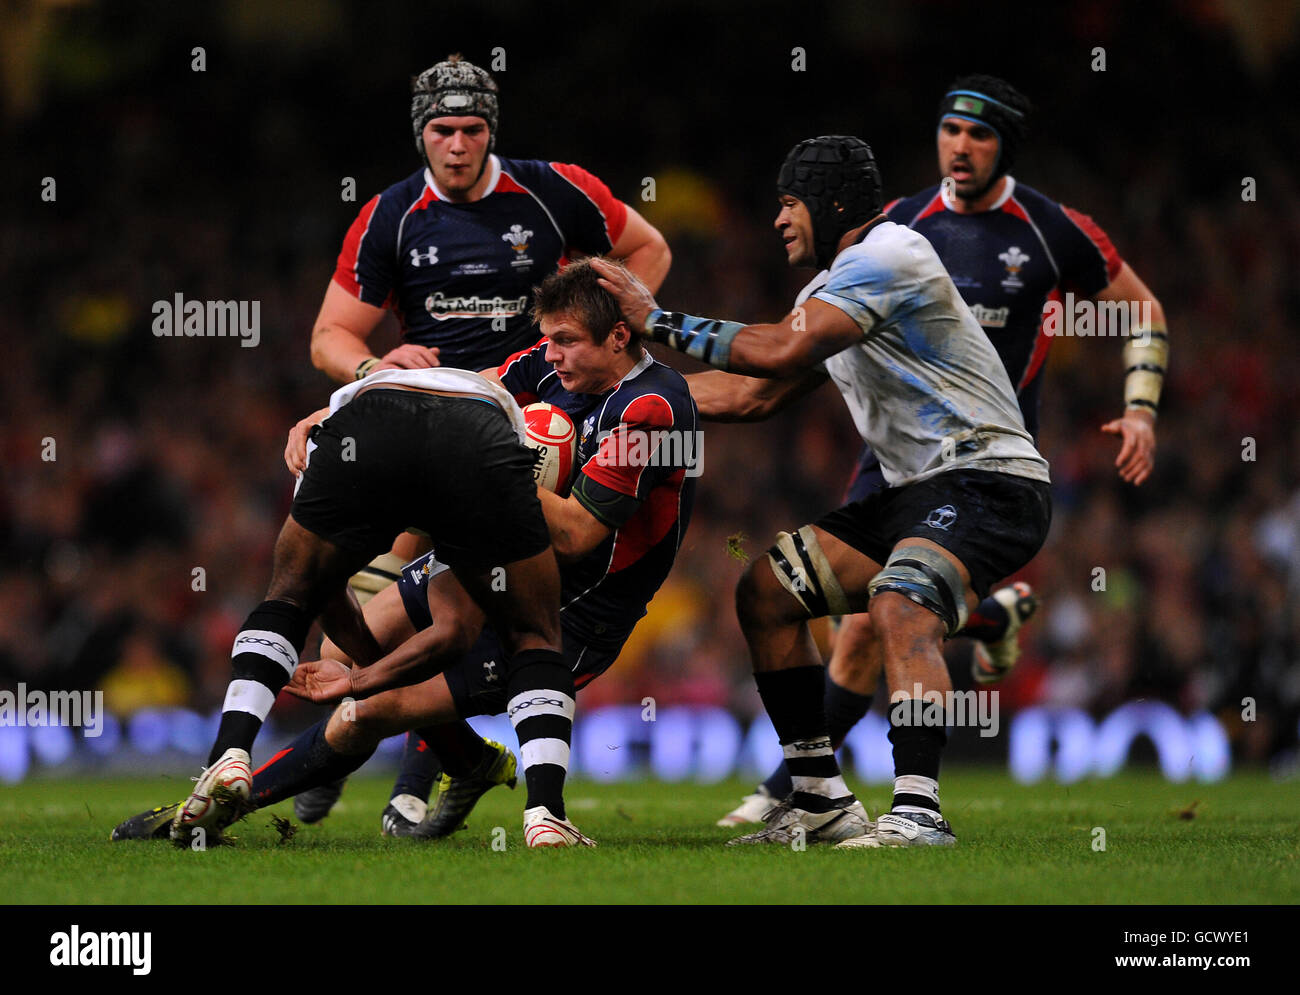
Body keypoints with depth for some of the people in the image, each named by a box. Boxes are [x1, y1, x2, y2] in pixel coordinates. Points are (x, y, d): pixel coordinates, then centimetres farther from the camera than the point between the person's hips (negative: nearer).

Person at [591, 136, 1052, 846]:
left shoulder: (887, 255, -13)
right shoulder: (830, 290, 19)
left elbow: (780, 353, -20)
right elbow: (752, 396, 23)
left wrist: (660, 322, -12)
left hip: (986, 481, -10)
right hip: (915, 493, 10)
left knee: (900, 607, -34)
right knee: (766, 591, 7)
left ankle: (917, 812, -42)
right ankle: (821, 800, 8)